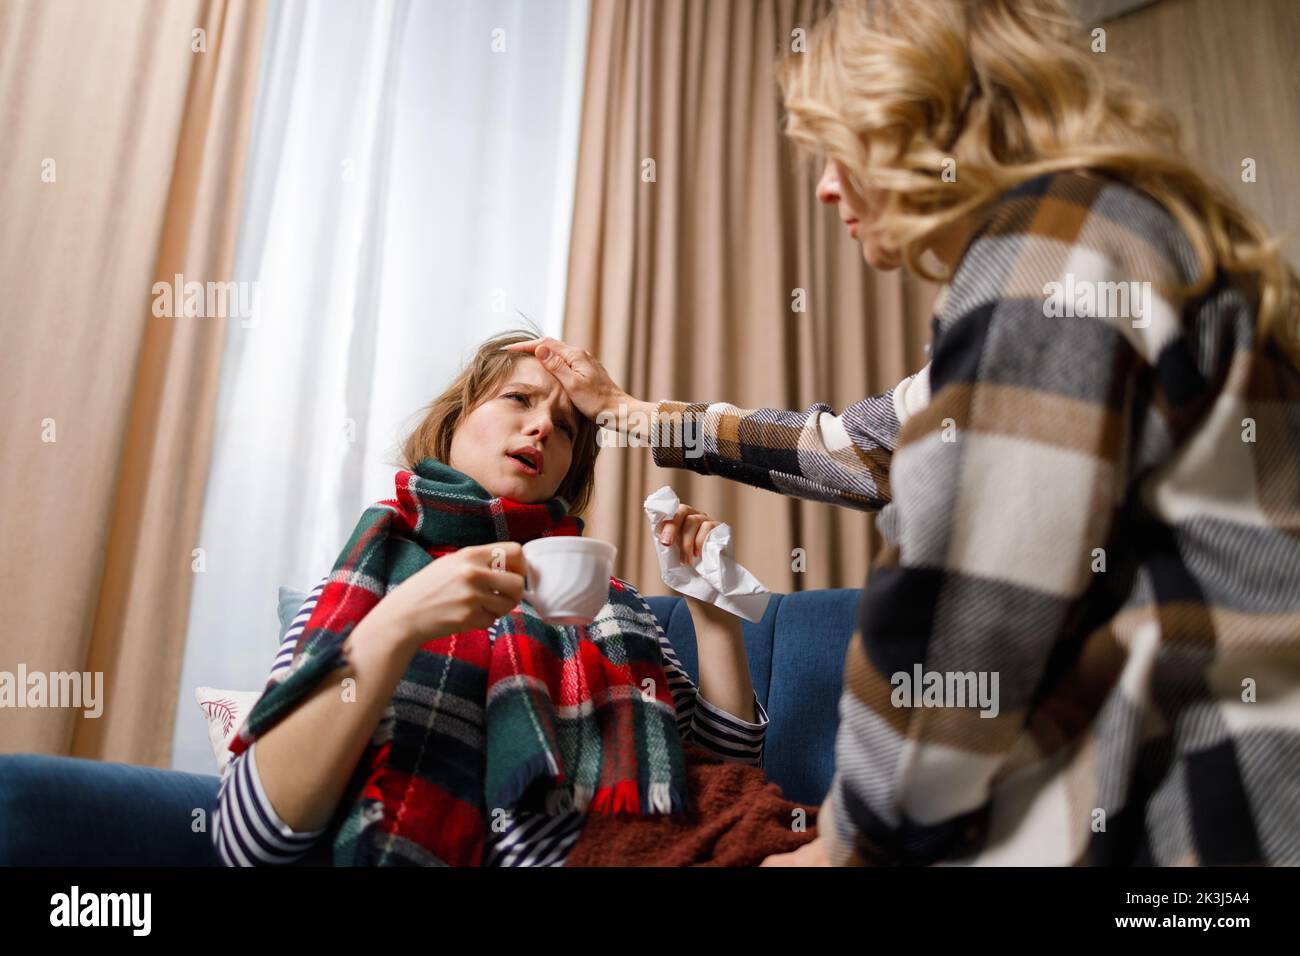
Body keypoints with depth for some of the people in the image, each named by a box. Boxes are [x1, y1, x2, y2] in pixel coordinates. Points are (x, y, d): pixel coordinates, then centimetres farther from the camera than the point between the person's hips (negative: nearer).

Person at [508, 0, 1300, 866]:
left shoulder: (1044, 232, -13)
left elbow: (958, 620, -22)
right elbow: (858, 448, 24)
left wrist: (856, 842, -7)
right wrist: (625, 411, 29)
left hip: (1180, 816, -9)